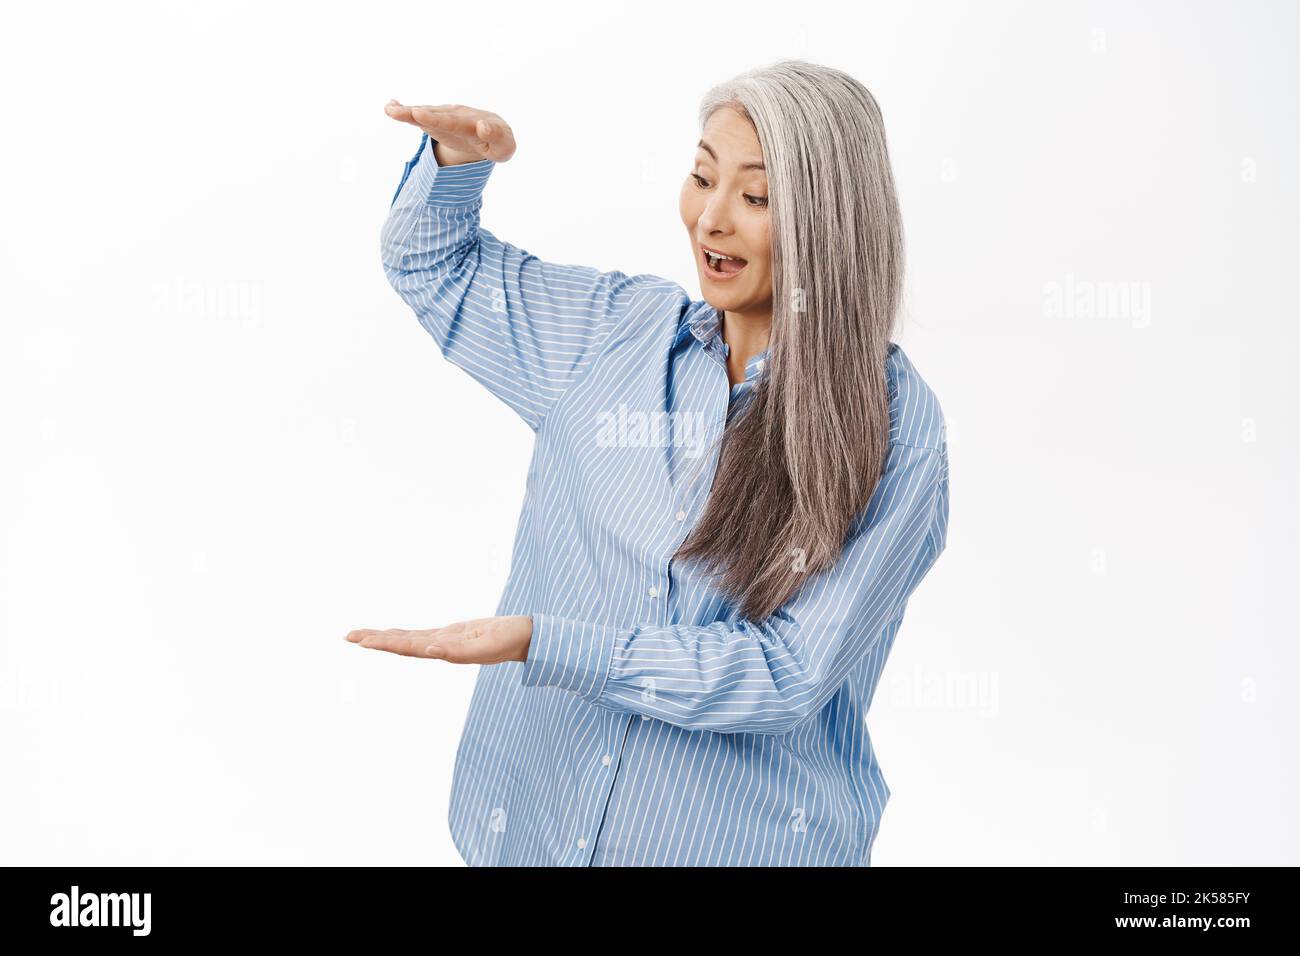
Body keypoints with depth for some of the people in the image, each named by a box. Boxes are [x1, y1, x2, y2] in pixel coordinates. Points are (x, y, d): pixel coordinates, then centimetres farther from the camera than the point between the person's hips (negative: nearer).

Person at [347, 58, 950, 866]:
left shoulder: (894, 427, -14)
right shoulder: (617, 326, -1)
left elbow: (792, 671, -19)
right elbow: (438, 265, 14)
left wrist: (538, 643, -24)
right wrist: (455, 160, -8)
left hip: (737, 839, -4)